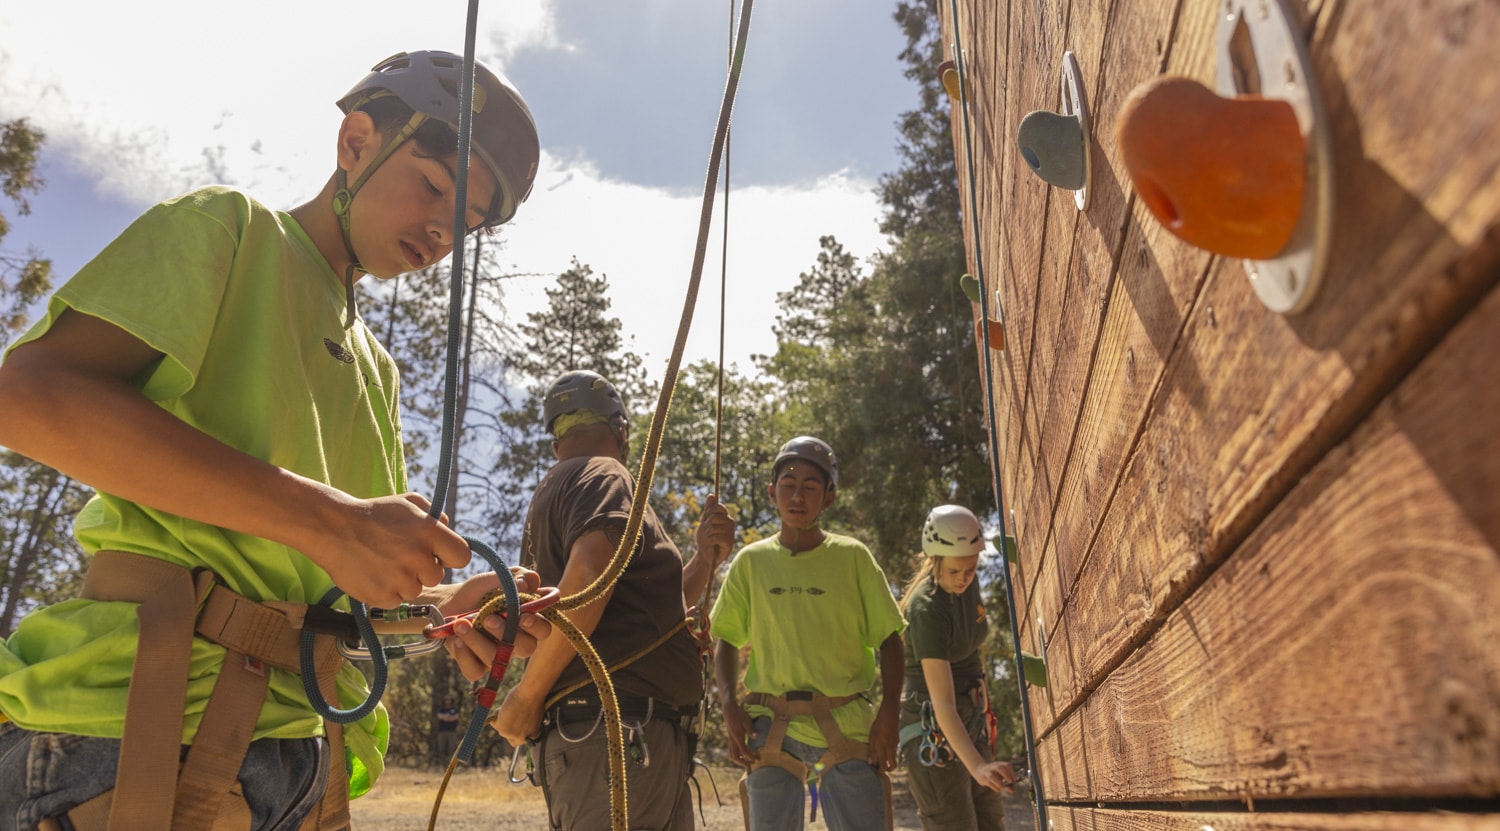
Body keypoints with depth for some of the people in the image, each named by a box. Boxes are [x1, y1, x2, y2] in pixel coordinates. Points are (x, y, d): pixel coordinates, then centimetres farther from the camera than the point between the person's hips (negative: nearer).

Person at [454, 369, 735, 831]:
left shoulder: (554, 494, 23)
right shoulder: (603, 476, -5)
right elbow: (587, 577, -27)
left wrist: (705, 558, 13)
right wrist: (526, 697, -17)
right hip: (621, 738, -10)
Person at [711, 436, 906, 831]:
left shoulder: (852, 557, 2)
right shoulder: (751, 561, 6)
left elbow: (889, 639, 3)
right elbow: (726, 641, 10)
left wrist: (888, 713, -8)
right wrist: (730, 705, -4)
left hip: (846, 724, -1)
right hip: (772, 725, 2)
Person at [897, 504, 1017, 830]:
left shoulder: (967, 583, -1)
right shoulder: (927, 608, -26)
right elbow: (942, 704, -32)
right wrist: (977, 766, -44)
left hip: (971, 722, 8)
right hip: (933, 730, -8)